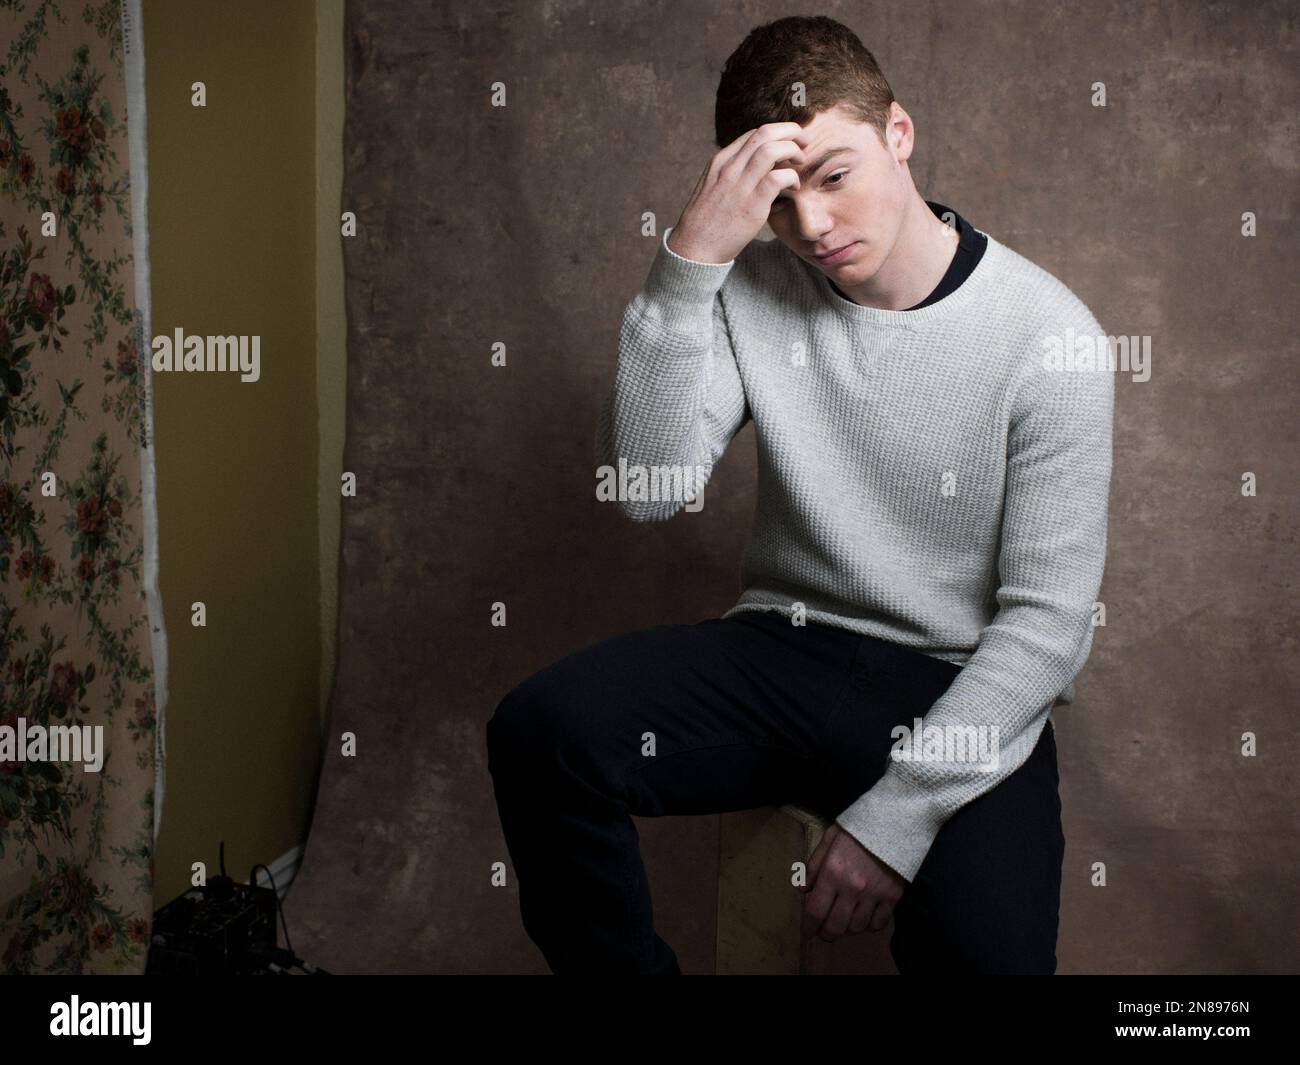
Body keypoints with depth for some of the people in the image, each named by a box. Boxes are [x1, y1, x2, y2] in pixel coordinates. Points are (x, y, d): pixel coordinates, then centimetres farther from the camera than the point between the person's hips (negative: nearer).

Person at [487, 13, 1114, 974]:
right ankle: (628, 969, 0)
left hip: (958, 689, -2)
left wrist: (897, 810, -17)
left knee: (984, 945, -31)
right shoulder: (754, 288, 0)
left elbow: (1048, 615, -10)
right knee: (541, 730, -24)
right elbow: (646, 490, -12)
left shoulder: (1046, 333, -8)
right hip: (786, 645, 3)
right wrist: (689, 257, -21)